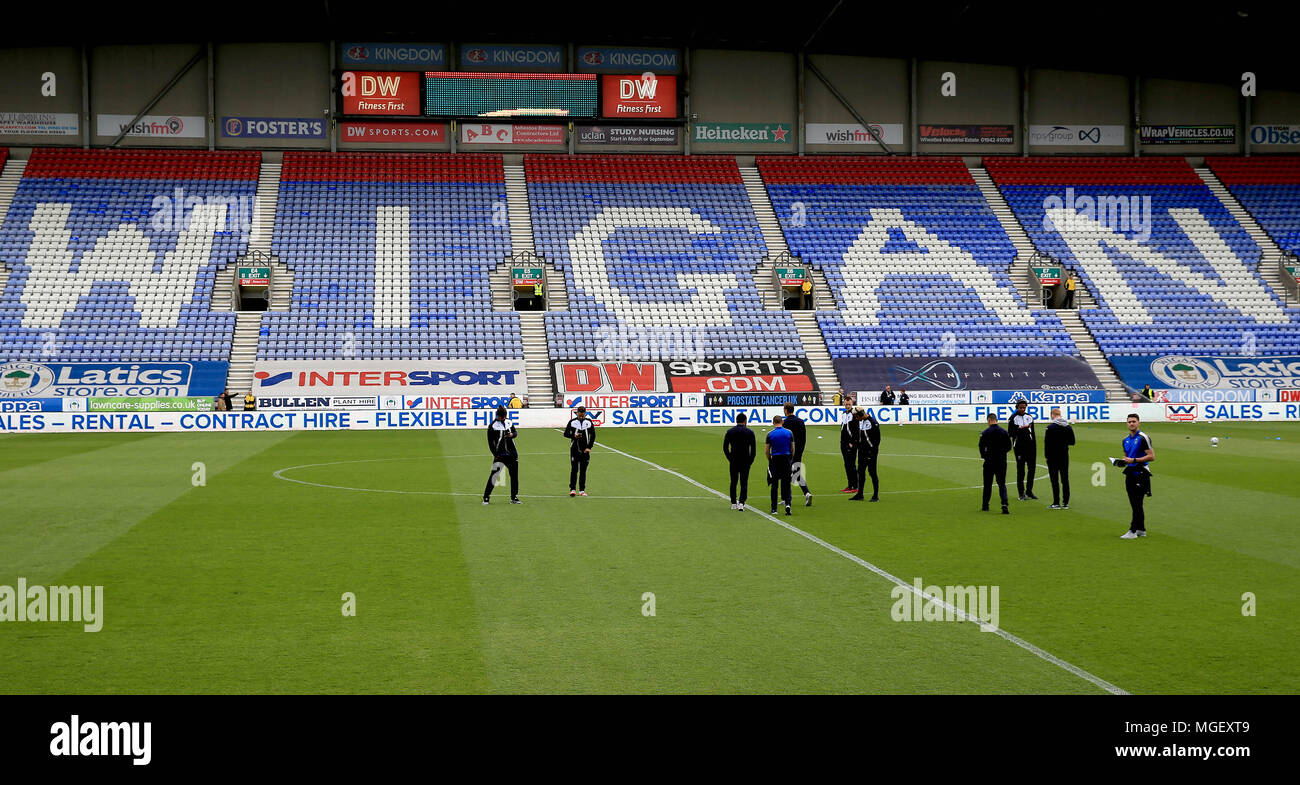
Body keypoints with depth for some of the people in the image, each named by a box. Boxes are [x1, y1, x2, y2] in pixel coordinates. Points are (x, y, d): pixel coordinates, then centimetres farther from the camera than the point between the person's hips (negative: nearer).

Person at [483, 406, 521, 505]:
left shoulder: (509, 423, 9)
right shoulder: (492, 426, -7)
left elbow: (515, 432, 16)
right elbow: (490, 442, -6)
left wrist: (512, 434, -8)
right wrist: (495, 455, -12)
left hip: (512, 454, 6)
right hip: (500, 455, -6)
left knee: (514, 475, 8)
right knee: (494, 475, -13)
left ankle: (514, 498, 18)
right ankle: (486, 497, -7)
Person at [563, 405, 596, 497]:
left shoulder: (589, 422, 5)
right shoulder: (572, 422, 1)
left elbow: (593, 435, 7)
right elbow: (566, 433, 4)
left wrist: (589, 447, -2)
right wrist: (573, 436, -16)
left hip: (585, 450, 2)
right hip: (574, 449, -2)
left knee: (583, 470, 5)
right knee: (574, 469, -7)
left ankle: (582, 490, 9)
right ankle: (572, 489, -5)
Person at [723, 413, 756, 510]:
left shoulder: (730, 432, 1)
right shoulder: (749, 432, -2)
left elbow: (725, 447, 0)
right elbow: (753, 448, -2)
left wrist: (730, 458, 9)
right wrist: (750, 460, 6)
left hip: (733, 462, 1)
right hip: (745, 461, -1)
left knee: (733, 482, 13)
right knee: (744, 483, 2)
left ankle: (733, 503, 17)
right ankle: (741, 502, -13)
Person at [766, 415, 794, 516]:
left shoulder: (770, 434, -4)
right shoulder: (789, 433, 1)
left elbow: (767, 450, -1)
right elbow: (793, 449, 5)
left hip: (775, 459, -1)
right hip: (786, 459, 1)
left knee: (774, 485, 7)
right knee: (786, 484, 7)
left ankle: (774, 508, 9)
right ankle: (787, 503, -13)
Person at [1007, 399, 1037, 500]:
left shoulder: (1030, 417, 13)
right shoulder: (1013, 419, -2)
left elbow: (1033, 432, 17)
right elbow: (1010, 433, -8)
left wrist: (1034, 447, 15)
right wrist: (1020, 428, -21)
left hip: (1030, 446, 5)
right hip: (1019, 447, -5)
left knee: (1032, 469, 5)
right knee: (1021, 471, -4)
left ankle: (1029, 491, 15)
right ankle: (1021, 493, 2)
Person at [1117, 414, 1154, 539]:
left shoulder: (1143, 438, -9)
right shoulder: (1126, 440, 15)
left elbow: (1151, 456, -14)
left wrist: (1134, 460, -19)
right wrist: (1122, 461, 5)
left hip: (1141, 473, -8)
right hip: (1130, 474, 8)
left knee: (1137, 503, -9)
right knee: (1134, 504, 11)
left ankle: (1133, 531, -11)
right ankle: (1141, 530, 19)